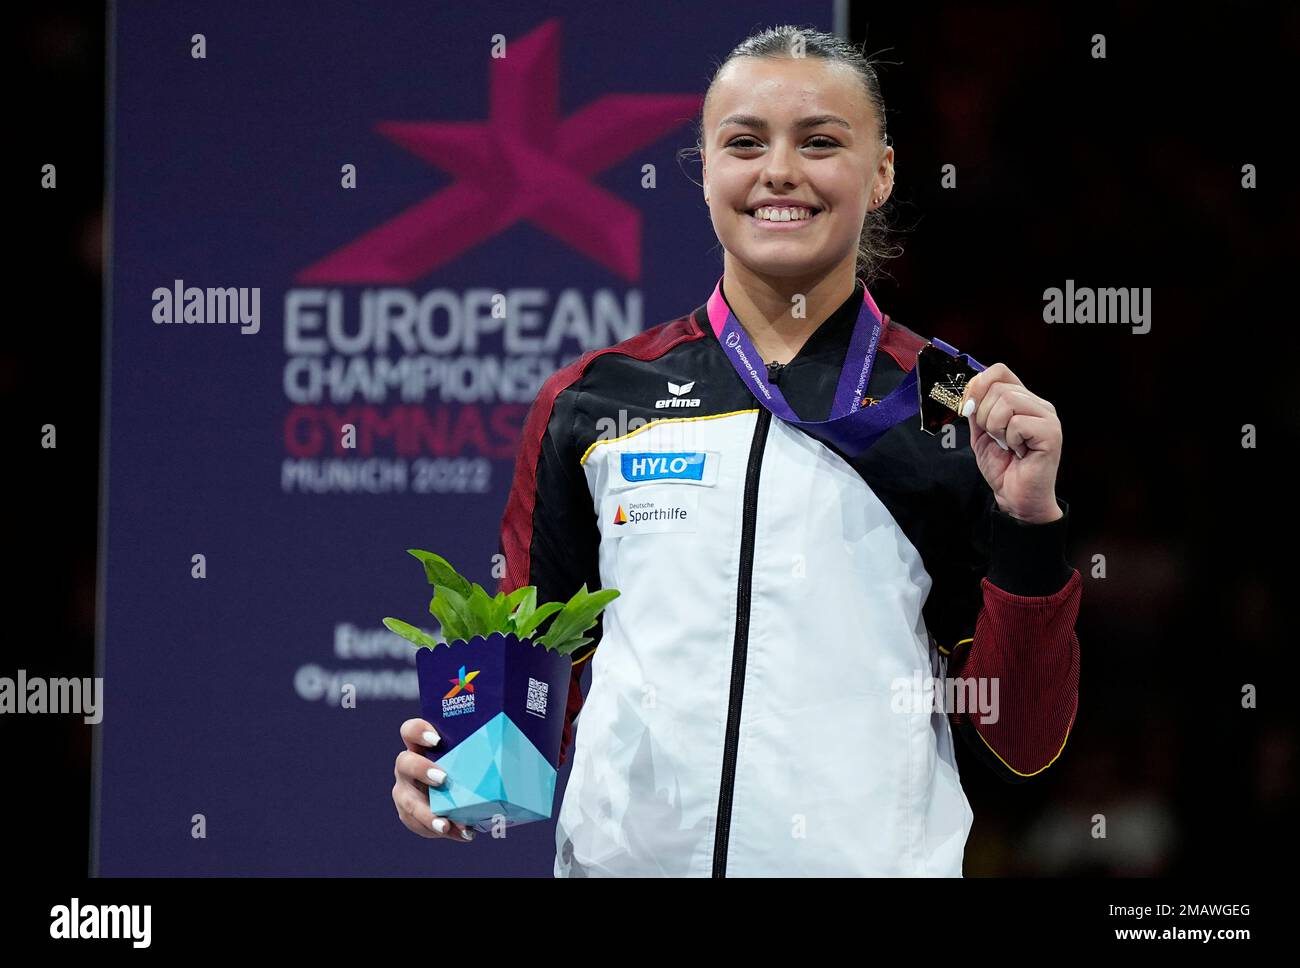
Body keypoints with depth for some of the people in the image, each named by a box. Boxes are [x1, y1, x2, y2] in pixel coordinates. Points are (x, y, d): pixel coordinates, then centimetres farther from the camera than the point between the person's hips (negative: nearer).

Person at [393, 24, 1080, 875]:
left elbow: (1022, 745, -1)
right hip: (626, 853, 1)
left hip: (874, 854, -1)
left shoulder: (957, 414, 1)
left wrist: (1028, 520, -13)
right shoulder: (591, 404, 4)